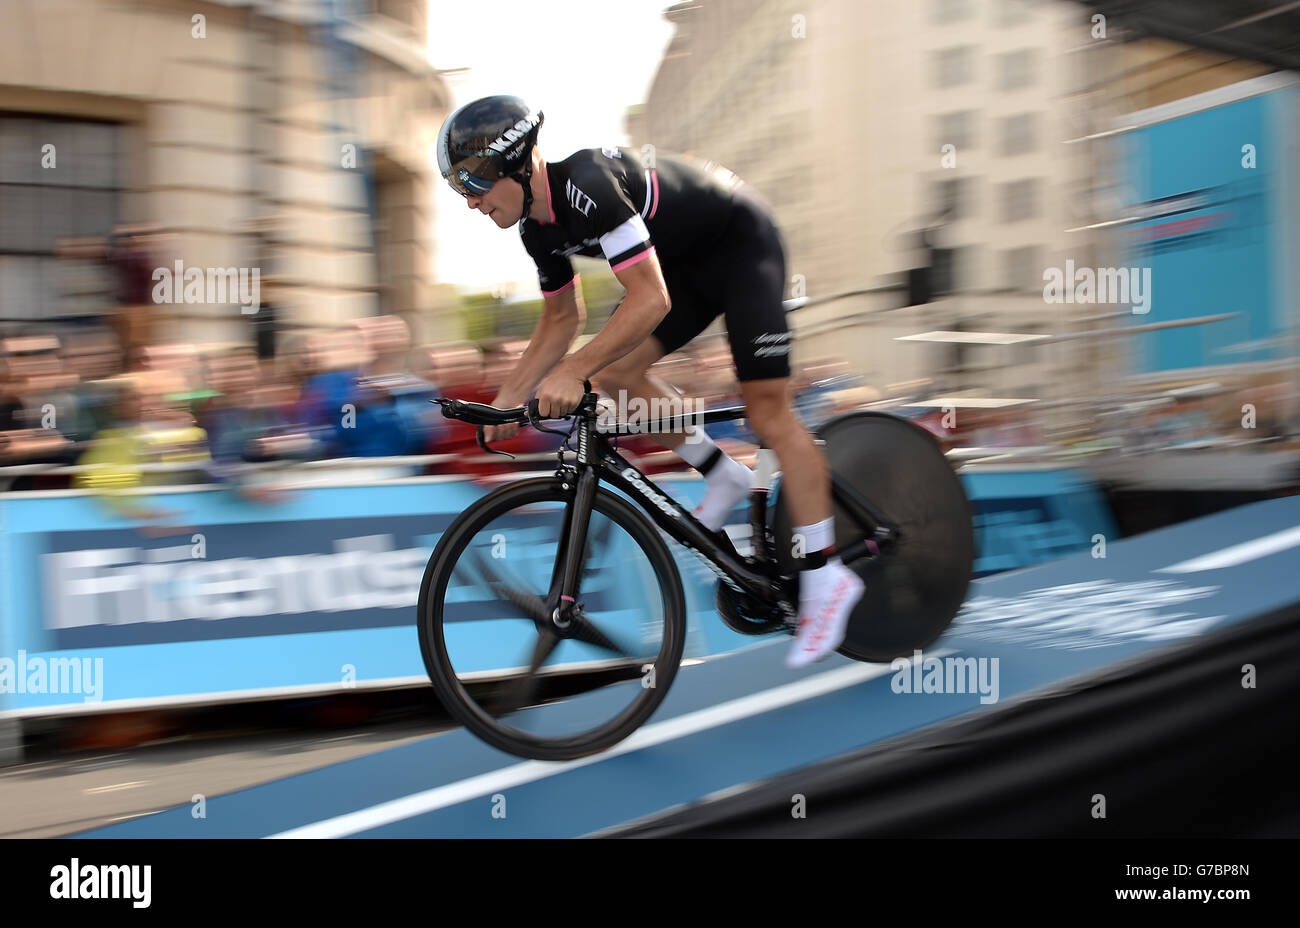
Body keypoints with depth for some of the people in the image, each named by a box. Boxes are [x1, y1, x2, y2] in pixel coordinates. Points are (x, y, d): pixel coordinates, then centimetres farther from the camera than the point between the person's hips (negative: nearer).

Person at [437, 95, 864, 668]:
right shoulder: (538, 229, -4)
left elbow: (650, 299, -38)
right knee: (614, 372, -4)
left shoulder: (587, 185, -33)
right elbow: (562, 319, 9)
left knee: (767, 409, -12)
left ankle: (825, 577, -6)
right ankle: (722, 477, 13)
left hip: (741, 243, -9)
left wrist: (573, 371, -40)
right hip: (688, 259, 9)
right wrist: (510, 396, 1)